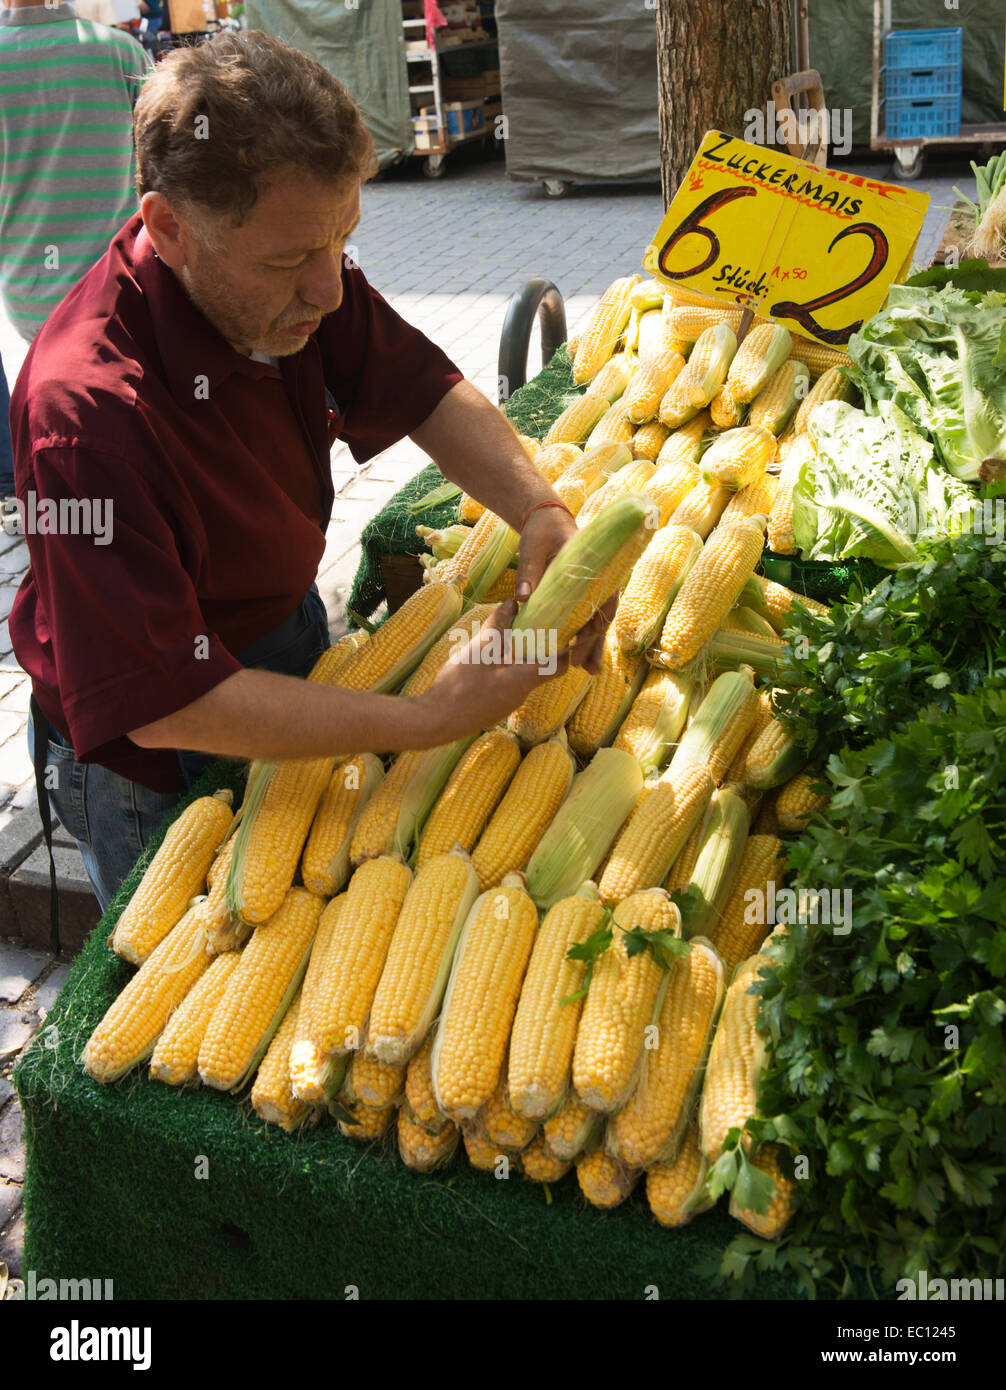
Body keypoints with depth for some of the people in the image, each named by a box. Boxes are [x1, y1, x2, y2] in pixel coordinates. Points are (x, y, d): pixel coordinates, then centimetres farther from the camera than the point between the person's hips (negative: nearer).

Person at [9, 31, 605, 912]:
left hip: (290, 623, 7)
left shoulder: (293, 275, -16)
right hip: (155, 764, -6)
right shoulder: (87, 412, -38)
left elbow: (421, 392, -3)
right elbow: (163, 704, -35)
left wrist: (539, 511, -24)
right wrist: (430, 720, -37)